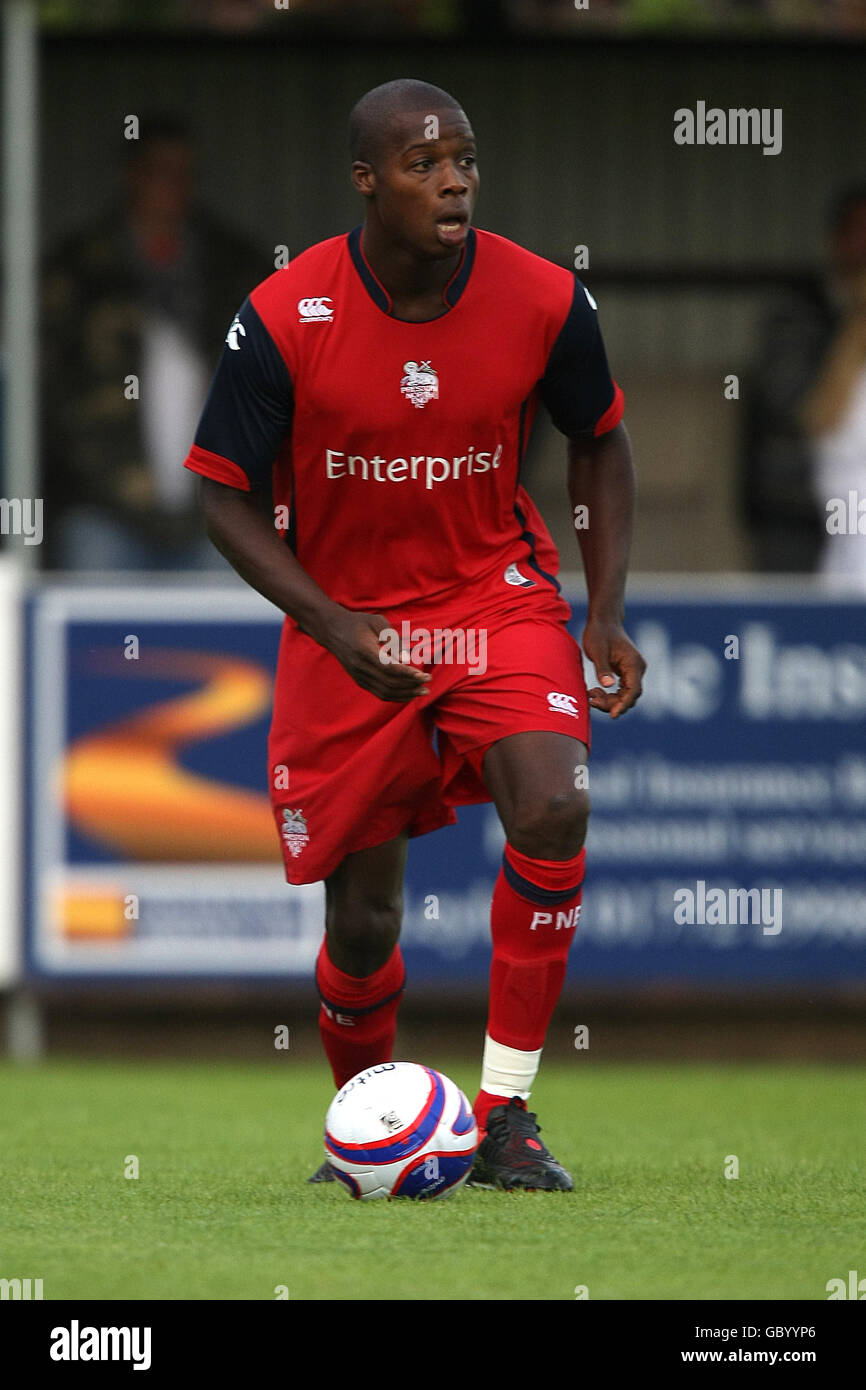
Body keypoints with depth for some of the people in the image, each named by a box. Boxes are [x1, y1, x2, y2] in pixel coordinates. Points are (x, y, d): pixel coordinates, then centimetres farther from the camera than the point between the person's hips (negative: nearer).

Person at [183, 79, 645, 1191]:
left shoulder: (543, 300, -12)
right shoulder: (285, 317, -17)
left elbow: (599, 442, 7)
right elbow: (224, 496, -8)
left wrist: (606, 614, -2)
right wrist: (332, 624, -22)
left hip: (498, 598, 1)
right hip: (346, 624, -1)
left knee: (554, 808, -26)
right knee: (362, 920, 2)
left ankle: (504, 1116, -16)